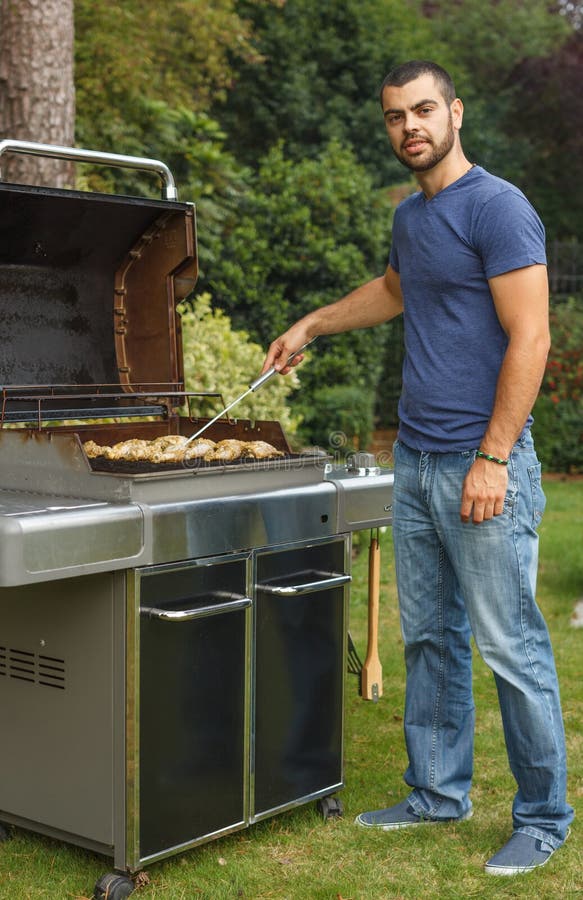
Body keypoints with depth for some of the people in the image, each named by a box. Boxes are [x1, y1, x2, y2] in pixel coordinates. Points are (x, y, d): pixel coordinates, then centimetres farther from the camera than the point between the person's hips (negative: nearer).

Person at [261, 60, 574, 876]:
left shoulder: (498, 208, -10)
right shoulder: (410, 216, 16)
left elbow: (529, 339, -16)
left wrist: (493, 459, -20)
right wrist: (311, 325, 38)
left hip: (482, 468, -8)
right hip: (415, 462, 8)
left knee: (510, 647, -3)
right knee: (429, 638, 14)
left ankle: (544, 817, 12)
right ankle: (439, 794, 26)